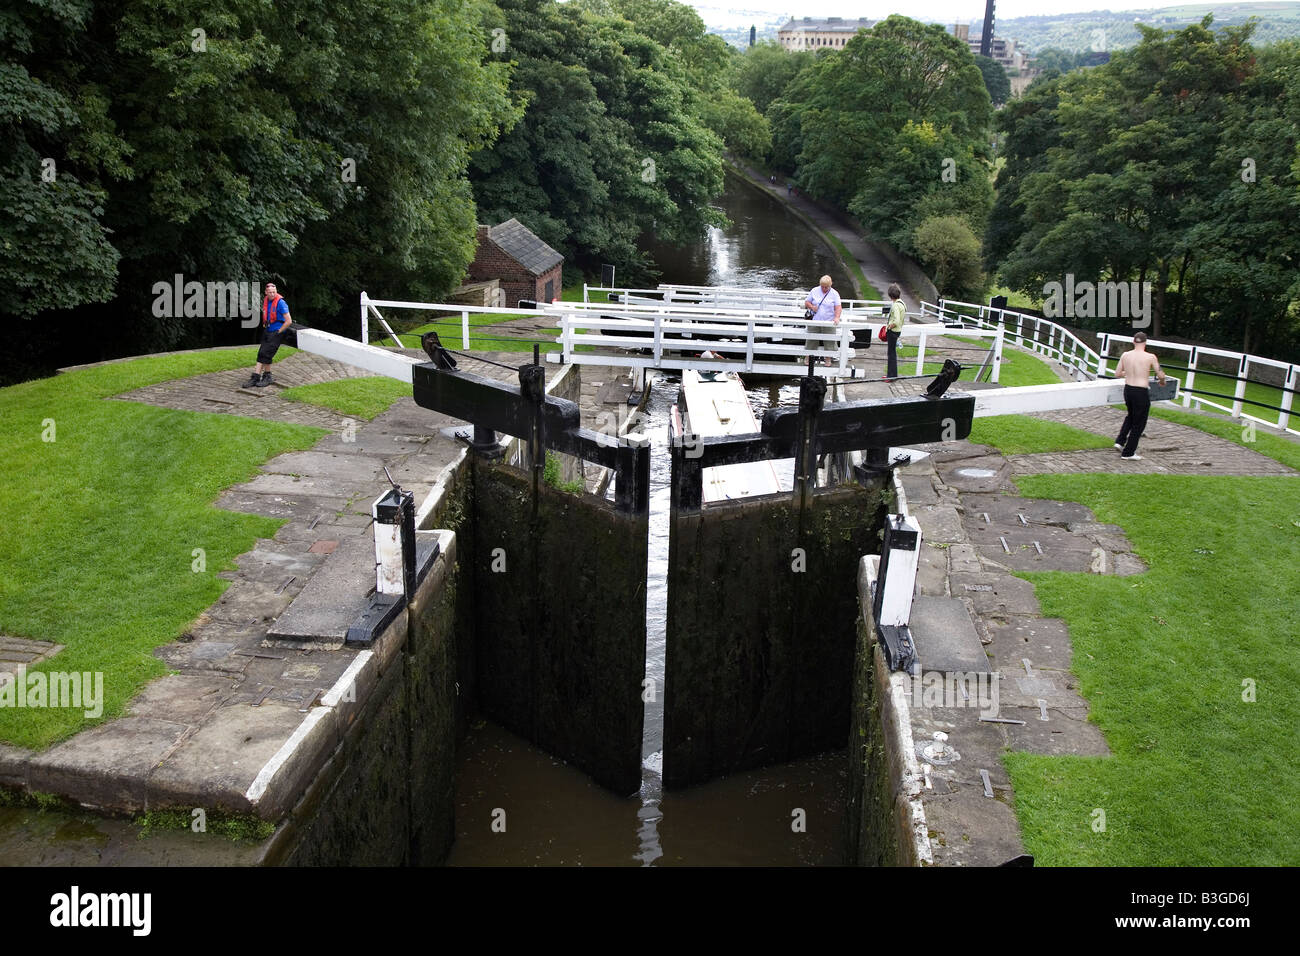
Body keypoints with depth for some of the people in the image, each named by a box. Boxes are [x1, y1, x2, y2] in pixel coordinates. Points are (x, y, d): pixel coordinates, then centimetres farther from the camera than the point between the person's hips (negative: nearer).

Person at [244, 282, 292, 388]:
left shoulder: (281, 303, -16)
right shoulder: (265, 301, 8)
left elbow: (289, 321, -17)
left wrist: (278, 332, -13)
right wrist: (264, 325, 17)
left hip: (277, 332, -7)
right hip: (267, 331, 7)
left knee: (266, 353, -12)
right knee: (261, 354, 3)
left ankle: (267, 377, -1)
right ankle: (255, 377, 6)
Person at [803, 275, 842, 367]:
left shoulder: (834, 294, 1)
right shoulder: (814, 291, 5)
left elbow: (838, 307, -6)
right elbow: (806, 302, 9)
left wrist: (836, 317, -23)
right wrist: (811, 307, -13)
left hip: (828, 322, -1)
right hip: (814, 321, 1)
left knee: (829, 341, 1)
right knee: (811, 339, 3)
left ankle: (828, 359, 13)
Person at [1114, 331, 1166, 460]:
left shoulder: (1125, 355, -1)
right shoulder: (1150, 357, -12)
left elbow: (1117, 374, 5)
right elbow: (1161, 375, -6)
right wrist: (1162, 381, 16)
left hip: (1128, 390, 5)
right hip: (1141, 391, -5)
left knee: (1131, 416, 30)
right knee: (1139, 423, 9)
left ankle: (1120, 441, 21)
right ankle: (1128, 453, 13)